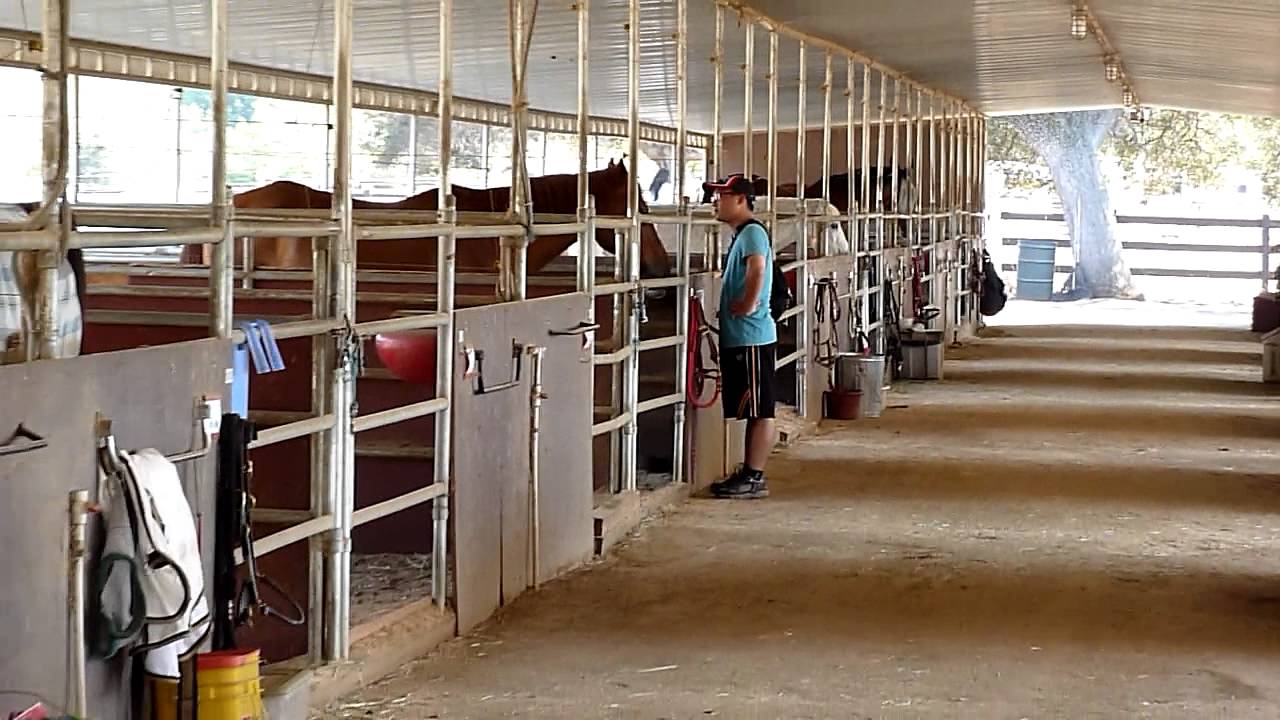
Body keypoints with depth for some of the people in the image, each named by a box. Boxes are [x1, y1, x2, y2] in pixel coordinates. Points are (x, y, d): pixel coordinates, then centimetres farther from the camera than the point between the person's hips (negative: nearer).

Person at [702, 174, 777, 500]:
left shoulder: (752, 232, -13)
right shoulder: (742, 235, 19)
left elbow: (757, 269, -30)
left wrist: (747, 304, -21)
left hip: (752, 338, -10)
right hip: (738, 338, 10)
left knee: (760, 411, -5)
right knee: (750, 411, 13)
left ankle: (754, 478, -4)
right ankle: (748, 473, 19)